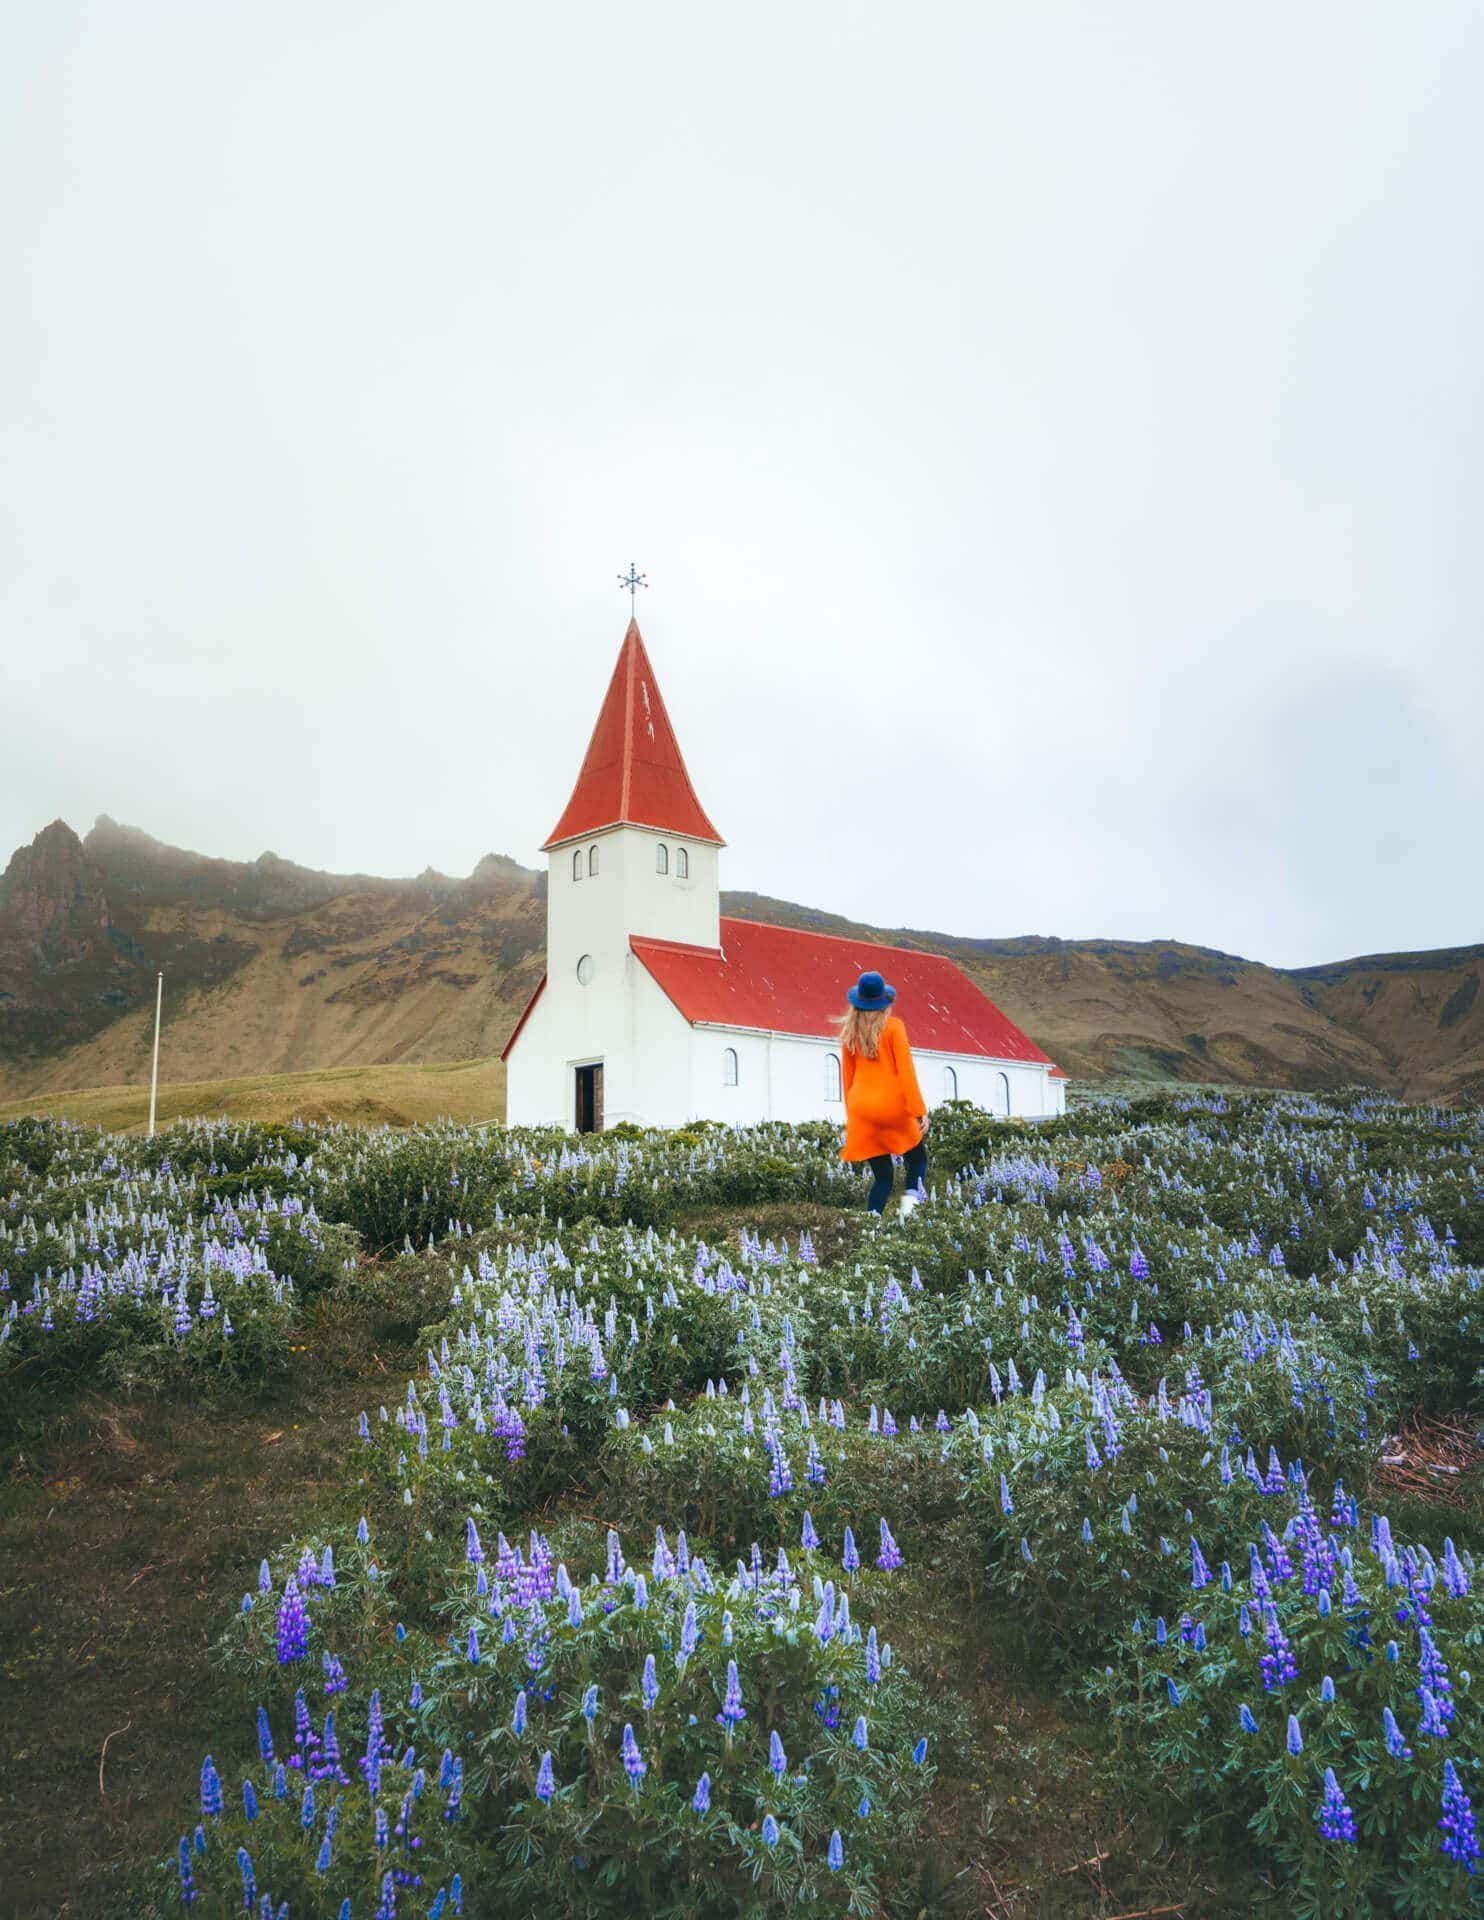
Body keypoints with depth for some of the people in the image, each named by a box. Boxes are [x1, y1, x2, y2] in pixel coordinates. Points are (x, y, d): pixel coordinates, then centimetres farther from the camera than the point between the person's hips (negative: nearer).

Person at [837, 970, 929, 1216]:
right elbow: (906, 1071, -9)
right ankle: (909, 1199, -9)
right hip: (892, 1105, -4)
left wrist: (851, 1115, 22)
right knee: (918, 1158, 16)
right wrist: (919, 1111, -8)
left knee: (882, 1175, 12)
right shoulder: (893, 1026, -4)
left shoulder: (849, 1032, 9)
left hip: (862, 1108, 4)